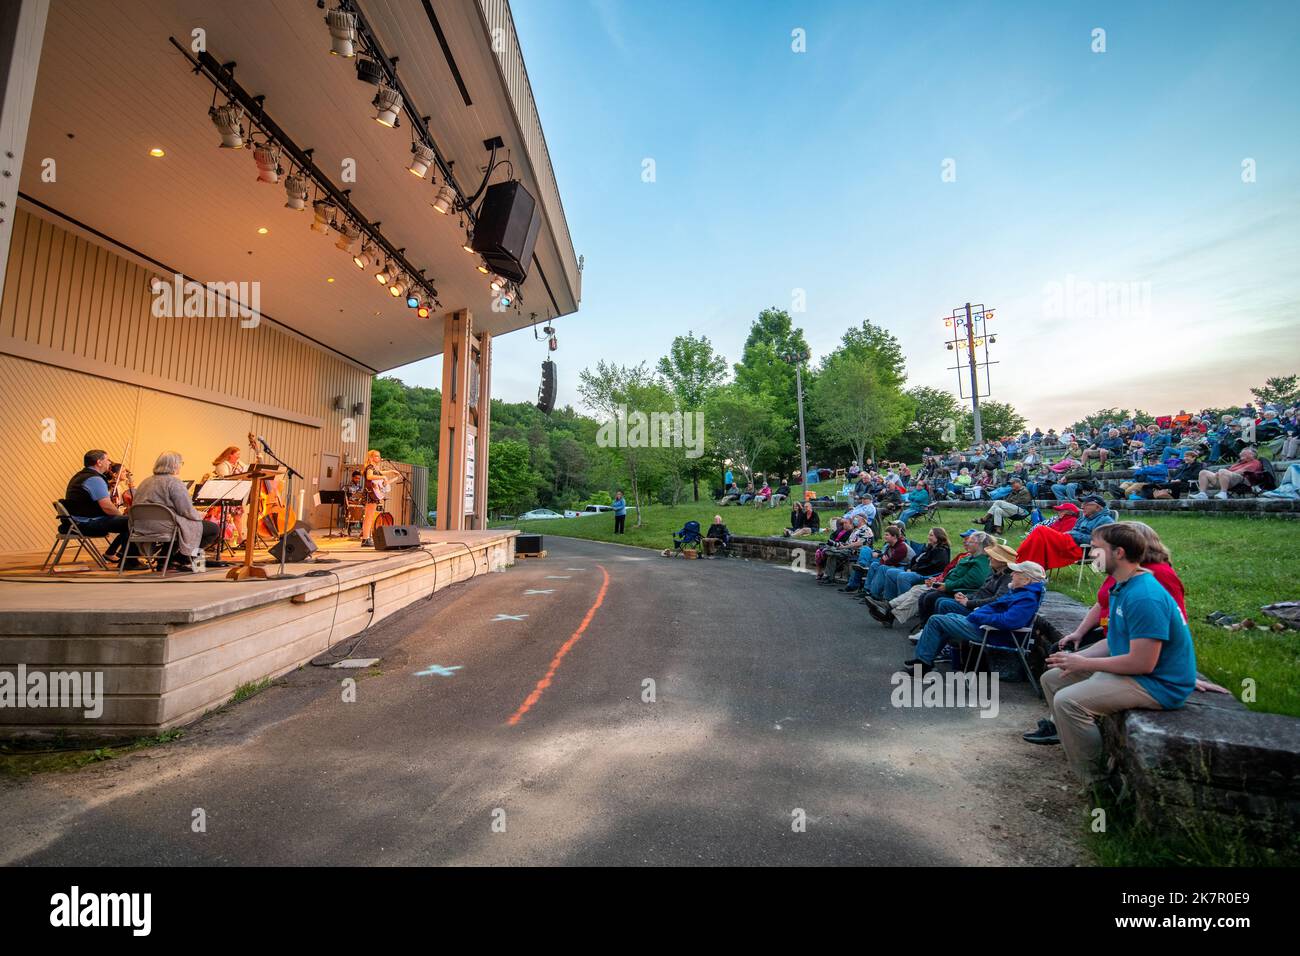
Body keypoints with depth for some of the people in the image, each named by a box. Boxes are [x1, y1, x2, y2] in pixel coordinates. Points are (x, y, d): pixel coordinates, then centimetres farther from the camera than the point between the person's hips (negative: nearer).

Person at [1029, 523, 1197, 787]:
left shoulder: (1144, 597, -26)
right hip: (1131, 669, 10)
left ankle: (1096, 781, -6)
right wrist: (1076, 657, -1)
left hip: (1159, 685, -10)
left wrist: (1084, 664, -18)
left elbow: (1142, 663, -27)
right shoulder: (1122, 587, 7)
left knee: (1067, 701, -25)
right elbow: (1115, 641, 13)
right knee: (1052, 678, 10)